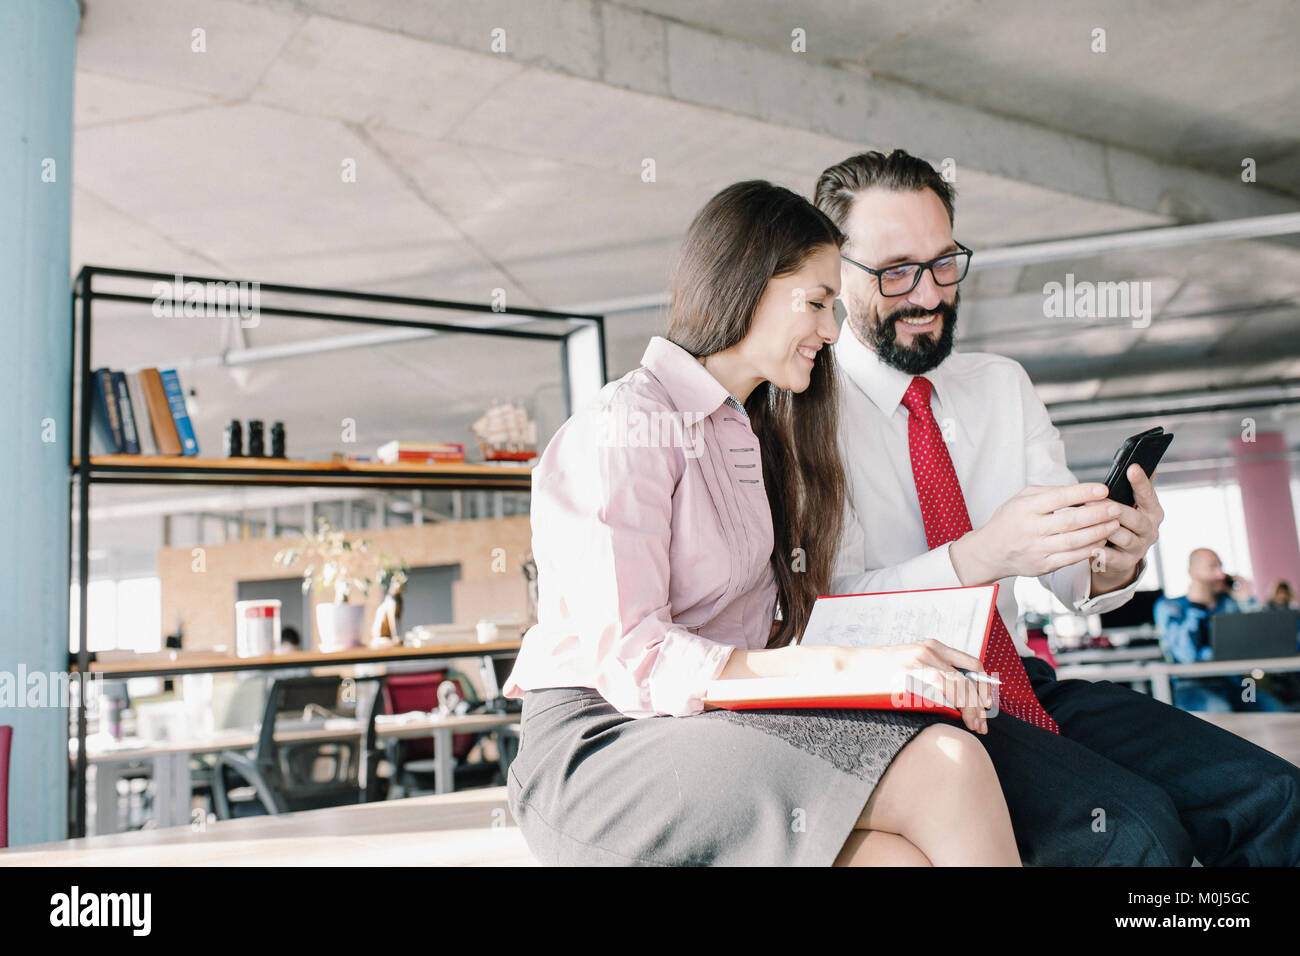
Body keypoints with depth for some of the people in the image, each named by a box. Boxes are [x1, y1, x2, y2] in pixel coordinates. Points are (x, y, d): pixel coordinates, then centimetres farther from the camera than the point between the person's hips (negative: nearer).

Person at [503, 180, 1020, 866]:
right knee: (946, 769, -27)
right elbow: (629, 661, -18)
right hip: (603, 740, -7)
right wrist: (846, 664, -24)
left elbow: (760, 636, 11)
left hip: (722, 721, 7)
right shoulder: (626, 429, -9)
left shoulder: (753, 434, 19)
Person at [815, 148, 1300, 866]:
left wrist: (1111, 562, -17)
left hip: (1021, 681, 6)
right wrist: (979, 556, -30)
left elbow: (1070, 579, 7)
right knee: (1131, 829, -27)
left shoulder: (1002, 384, 12)